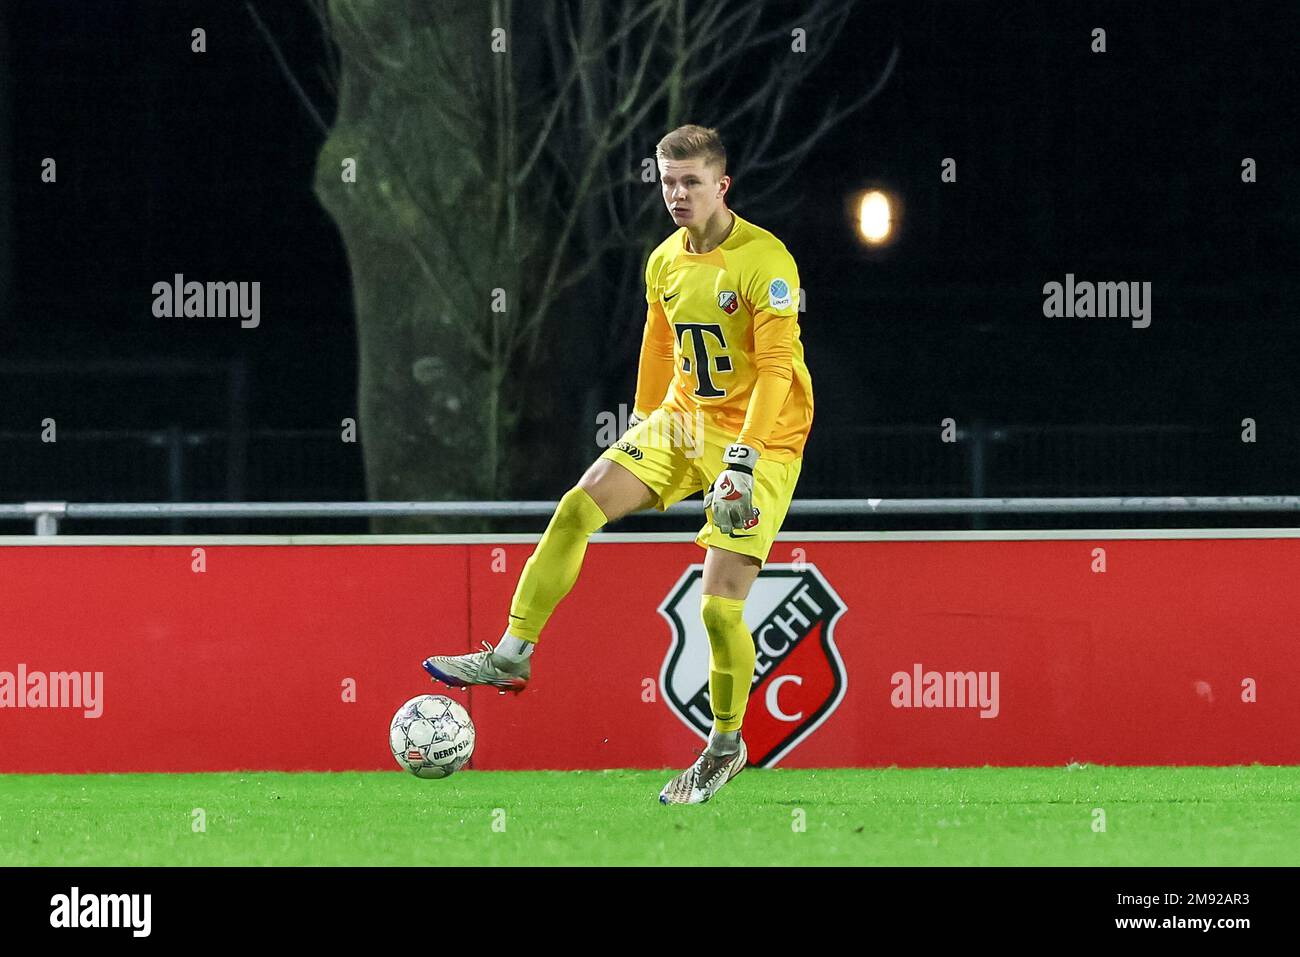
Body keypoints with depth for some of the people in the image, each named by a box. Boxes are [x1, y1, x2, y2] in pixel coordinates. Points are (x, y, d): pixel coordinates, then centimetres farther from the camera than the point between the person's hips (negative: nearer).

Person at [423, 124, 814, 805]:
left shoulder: (765, 260, -17)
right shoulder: (665, 262, 7)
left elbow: (776, 366, -21)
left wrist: (744, 457, -28)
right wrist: (641, 426, 26)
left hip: (763, 438, -6)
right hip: (683, 421, 6)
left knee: (719, 607, -11)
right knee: (579, 506, -14)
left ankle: (726, 744, 10)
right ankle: (512, 653, -10)